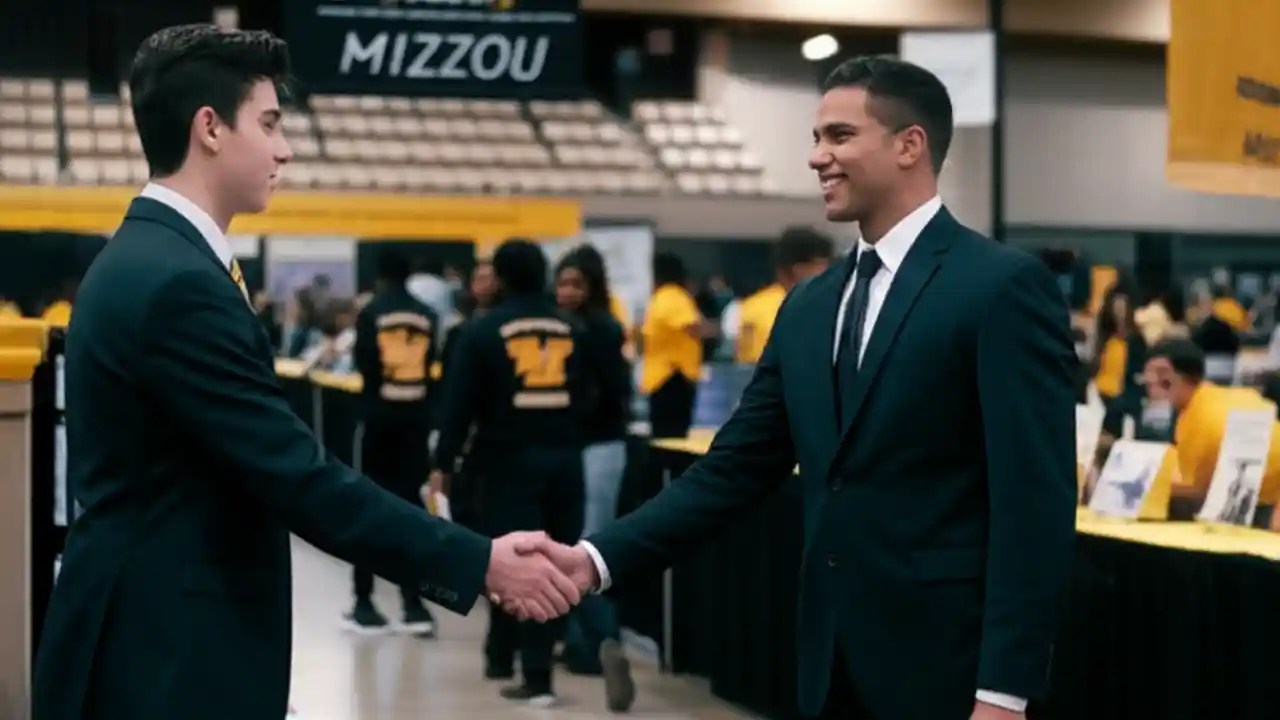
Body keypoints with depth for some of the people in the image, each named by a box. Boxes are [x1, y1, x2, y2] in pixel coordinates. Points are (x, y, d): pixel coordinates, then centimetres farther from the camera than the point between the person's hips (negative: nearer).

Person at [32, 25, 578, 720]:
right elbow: (299, 476, -23)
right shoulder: (177, 283, -21)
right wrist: (479, 564, -18)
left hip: (159, 642, 10)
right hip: (166, 662, -10)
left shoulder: (145, 262, 11)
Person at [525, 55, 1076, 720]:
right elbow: (737, 467, 10)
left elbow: (1036, 500, -14)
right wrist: (598, 557, -3)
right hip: (835, 663, 7)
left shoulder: (1004, 287, -9)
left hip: (948, 664, -7)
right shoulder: (808, 307, 12)